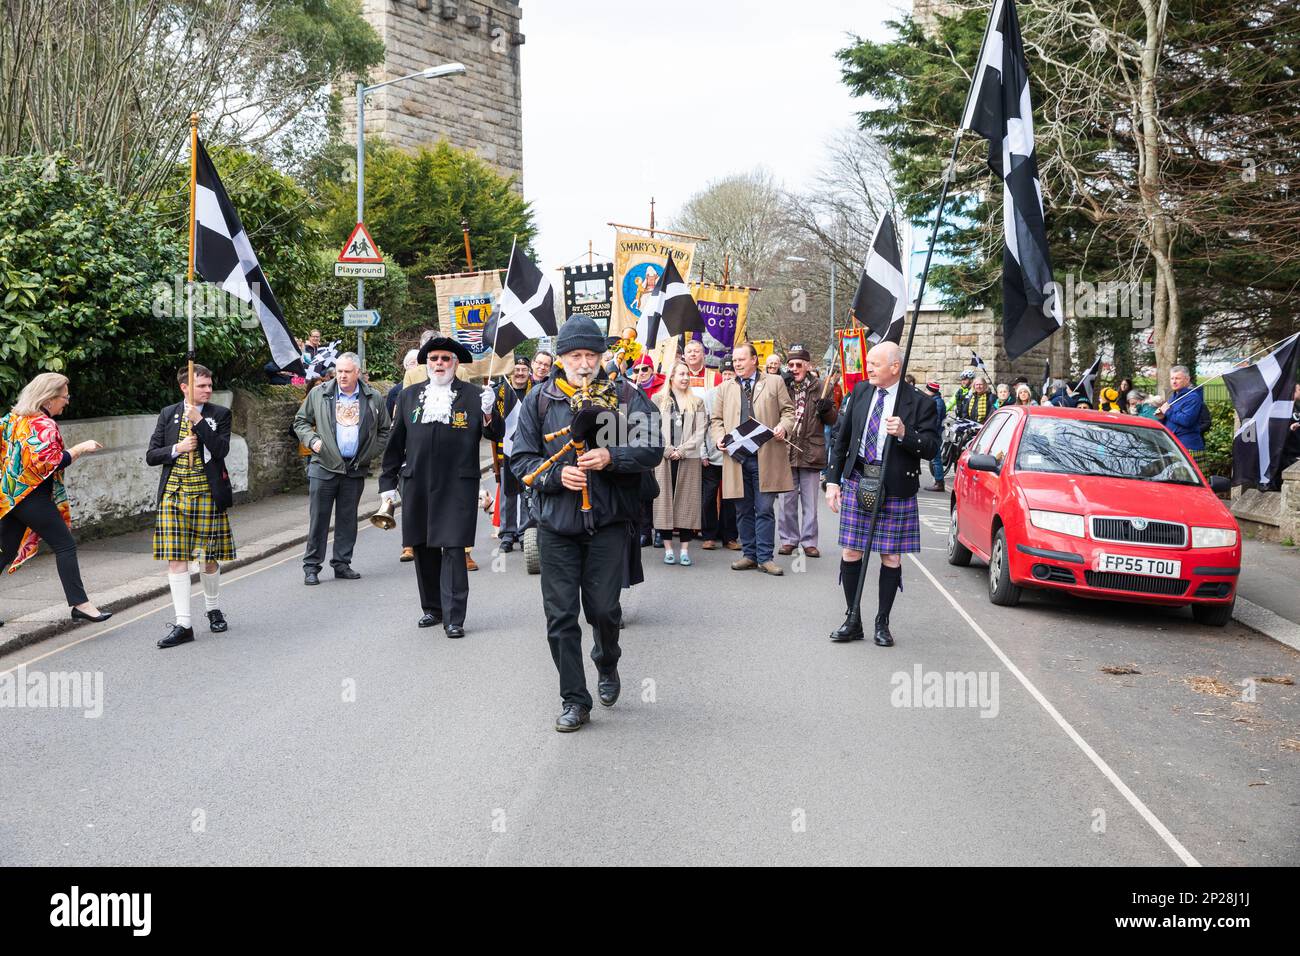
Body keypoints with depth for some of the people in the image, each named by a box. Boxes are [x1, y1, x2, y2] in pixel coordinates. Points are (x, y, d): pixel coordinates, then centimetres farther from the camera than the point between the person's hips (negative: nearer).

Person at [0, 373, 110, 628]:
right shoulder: (42, 425, -13)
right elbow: (47, 462, -21)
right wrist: (79, 449, -14)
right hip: (33, 497, -9)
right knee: (65, 545, -6)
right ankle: (80, 604, -8)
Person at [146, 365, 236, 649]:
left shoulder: (219, 414, 2)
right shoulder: (168, 414, 8)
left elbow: (221, 450, -13)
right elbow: (151, 456, 8)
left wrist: (199, 421, -17)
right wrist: (176, 449, -10)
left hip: (207, 496, -1)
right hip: (173, 495, 1)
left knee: (209, 559, 9)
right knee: (176, 560, -5)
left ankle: (213, 609, 33)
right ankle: (182, 624, -3)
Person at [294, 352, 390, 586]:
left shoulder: (374, 398, 5)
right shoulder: (318, 394, 3)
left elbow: (384, 430, 14)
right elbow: (300, 421, 12)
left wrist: (370, 452, 3)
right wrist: (312, 440, -5)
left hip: (355, 469, 1)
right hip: (324, 466, -1)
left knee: (347, 519, 9)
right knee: (318, 518, 0)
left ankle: (342, 564, 19)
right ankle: (311, 567, 7)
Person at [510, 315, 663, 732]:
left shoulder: (627, 397, 1)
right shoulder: (538, 400, 4)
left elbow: (652, 449, -2)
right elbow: (521, 458, 5)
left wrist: (612, 457, -18)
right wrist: (556, 475, -12)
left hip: (608, 521, -1)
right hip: (556, 523, 1)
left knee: (603, 609, 0)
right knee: (561, 615, 2)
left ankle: (607, 664, 34)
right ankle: (574, 701, 15)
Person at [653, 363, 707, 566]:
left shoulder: (697, 402, 11)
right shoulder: (658, 400, 8)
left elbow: (700, 431, 3)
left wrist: (682, 450, -9)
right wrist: (667, 450, -10)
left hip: (689, 458, 1)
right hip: (664, 458, -1)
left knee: (687, 501, -1)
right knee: (665, 500, -1)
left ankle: (685, 550, 2)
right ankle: (668, 548, 4)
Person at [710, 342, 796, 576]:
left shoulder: (774, 382, 9)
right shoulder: (725, 388, 17)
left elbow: (788, 410, 8)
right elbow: (716, 419, 17)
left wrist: (783, 426, -11)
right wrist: (719, 437, -2)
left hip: (766, 457, -3)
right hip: (736, 456, 3)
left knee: (765, 509, -3)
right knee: (743, 510, 8)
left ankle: (764, 557, 3)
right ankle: (749, 555, 16)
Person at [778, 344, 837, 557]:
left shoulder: (819, 387, 3)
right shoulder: (782, 387, 4)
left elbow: (832, 420, 9)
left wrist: (828, 409, -15)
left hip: (811, 452, -1)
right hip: (786, 451, 1)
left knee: (810, 502, 6)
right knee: (787, 500, 8)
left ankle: (809, 541, 13)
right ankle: (788, 539, 17)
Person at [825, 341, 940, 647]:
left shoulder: (919, 403, -6)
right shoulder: (861, 391, 7)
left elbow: (931, 448, -9)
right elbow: (842, 437, 13)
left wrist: (904, 433, -26)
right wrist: (833, 480, 9)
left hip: (895, 489, -3)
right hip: (857, 482, 3)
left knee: (892, 557, 4)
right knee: (851, 553, 4)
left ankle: (882, 623, 18)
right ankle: (852, 621, 17)